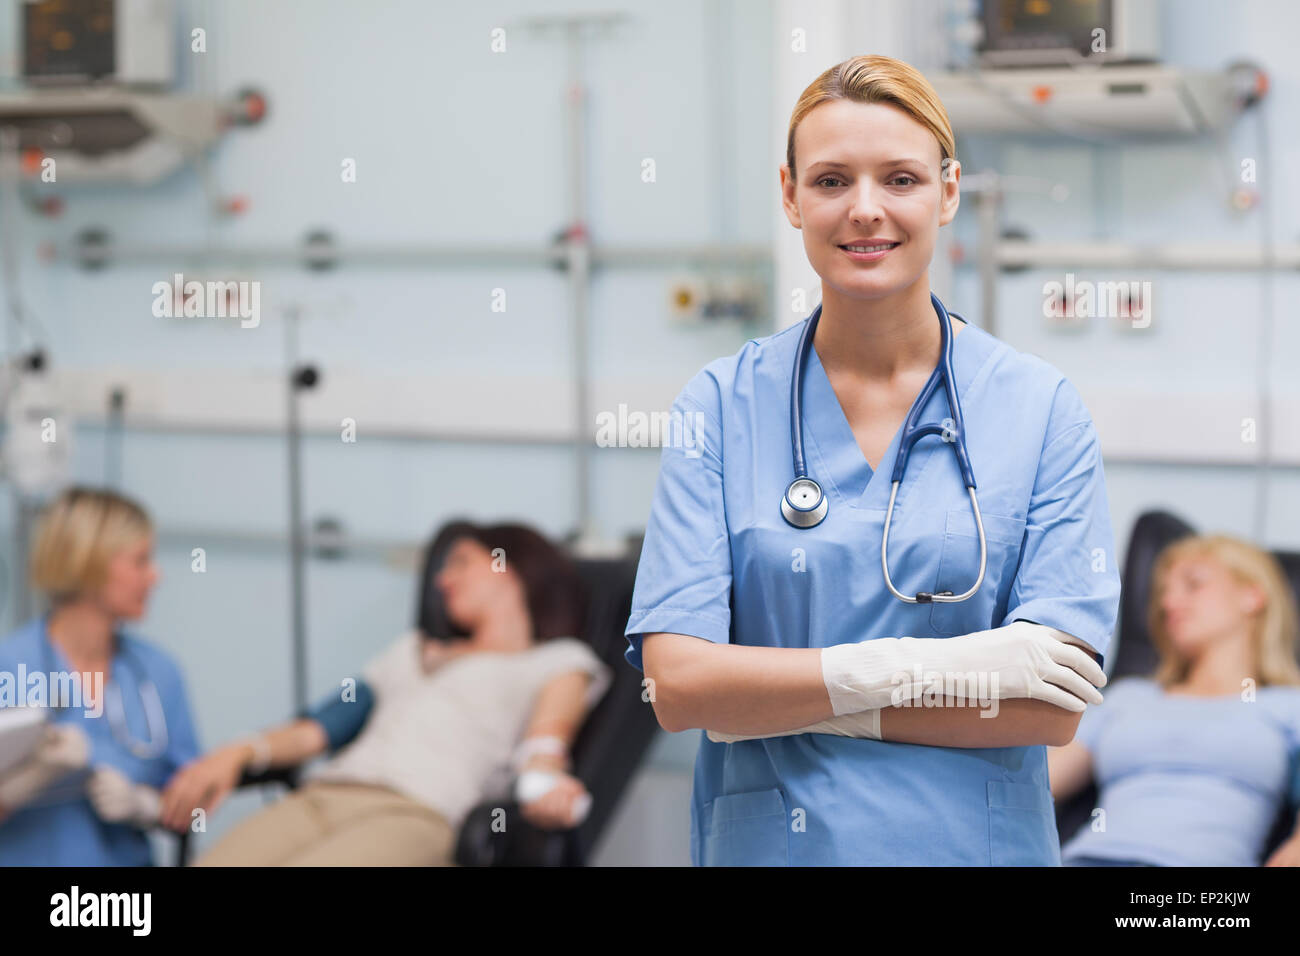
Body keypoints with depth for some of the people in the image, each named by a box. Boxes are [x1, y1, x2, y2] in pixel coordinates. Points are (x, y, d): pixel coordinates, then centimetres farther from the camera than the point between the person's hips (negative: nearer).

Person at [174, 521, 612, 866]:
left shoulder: (561, 661, 21)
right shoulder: (412, 650, 38)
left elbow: (547, 737, 0)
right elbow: (316, 729, 27)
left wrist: (543, 778, -25)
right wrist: (241, 753, 8)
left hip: (419, 813, -5)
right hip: (317, 795, 6)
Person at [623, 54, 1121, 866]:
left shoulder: (1043, 409, -5)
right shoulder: (720, 404, -3)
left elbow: (1056, 706, -12)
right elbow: (676, 685, -11)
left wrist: (788, 703, -15)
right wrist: (918, 667, -18)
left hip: (975, 840, 0)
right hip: (763, 839, 0)